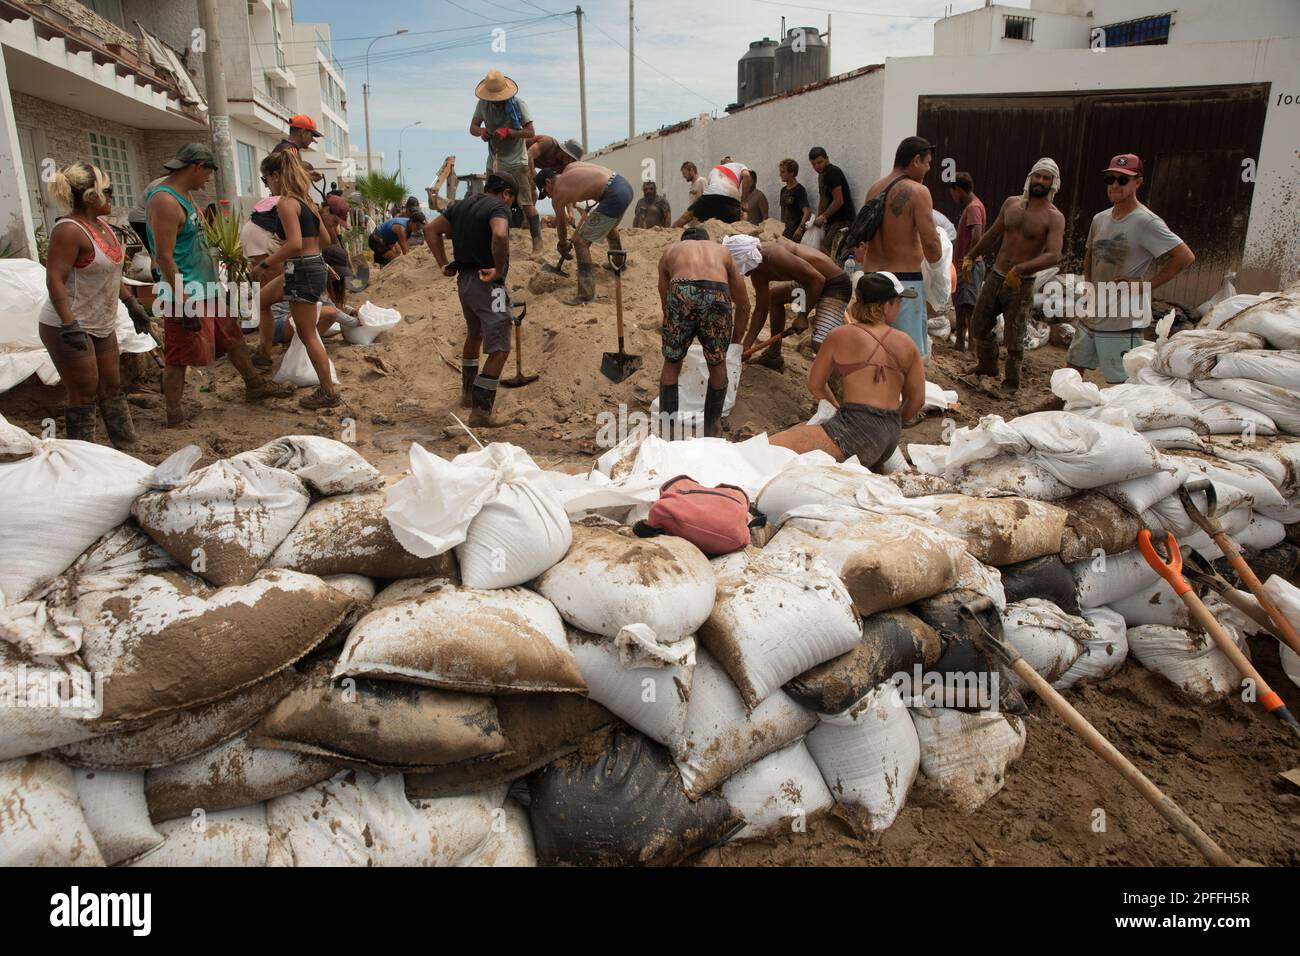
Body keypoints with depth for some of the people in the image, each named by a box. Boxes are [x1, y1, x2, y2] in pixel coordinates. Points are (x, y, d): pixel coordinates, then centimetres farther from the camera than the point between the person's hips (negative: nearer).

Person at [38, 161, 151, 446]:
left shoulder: (101, 225, 8)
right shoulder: (69, 230, -20)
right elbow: (55, 280, -24)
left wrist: (132, 303, 20)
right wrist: (69, 325, -31)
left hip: (101, 325, 9)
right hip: (70, 328, -9)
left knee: (111, 387, 13)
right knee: (83, 393, -3)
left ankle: (126, 445, 22)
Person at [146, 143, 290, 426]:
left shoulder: (185, 194, 12)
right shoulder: (165, 201, -20)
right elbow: (164, 257, -23)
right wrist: (183, 302, -24)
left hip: (206, 289, 10)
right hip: (186, 295, -10)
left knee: (232, 336, 21)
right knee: (179, 357, 0)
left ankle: (255, 385, 37)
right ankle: (174, 416, 10)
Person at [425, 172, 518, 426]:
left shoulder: (461, 205, 13)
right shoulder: (499, 207, -11)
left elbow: (431, 230, 17)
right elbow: (500, 235, -33)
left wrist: (443, 264, 14)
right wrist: (499, 269, -21)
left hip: (463, 280, 9)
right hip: (488, 284, -9)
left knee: (474, 335, 29)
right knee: (499, 349, -3)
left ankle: (468, 393, 41)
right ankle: (480, 410, -4)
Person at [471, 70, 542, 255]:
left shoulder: (518, 104, -13)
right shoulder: (483, 104, -1)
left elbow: (531, 132, -16)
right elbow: (473, 128, 6)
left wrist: (508, 132, -30)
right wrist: (481, 131, -19)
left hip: (516, 163, -5)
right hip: (494, 162, 5)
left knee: (526, 203, -8)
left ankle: (537, 241, 0)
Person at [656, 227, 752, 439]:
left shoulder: (671, 250, 35)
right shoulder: (722, 251, 37)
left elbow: (665, 301, 37)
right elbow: (744, 304, 40)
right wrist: (735, 340, 54)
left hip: (681, 291, 0)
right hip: (717, 294, 1)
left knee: (671, 363, 20)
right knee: (717, 364, 23)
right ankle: (713, 430, 31)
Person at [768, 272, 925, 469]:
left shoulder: (839, 336, 2)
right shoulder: (906, 343, 10)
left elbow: (816, 384, 13)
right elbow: (917, 399, 15)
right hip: (891, 438, 7)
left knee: (768, 450, -15)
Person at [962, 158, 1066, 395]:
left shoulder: (1054, 217, -11)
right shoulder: (1011, 203, 5)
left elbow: (1053, 255, -24)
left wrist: (1020, 269, -36)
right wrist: (971, 256, 23)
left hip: (1022, 285, -5)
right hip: (996, 277, 5)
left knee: (1014, 340, -1)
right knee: (978, 328, 15)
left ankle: (1010, 384, 19)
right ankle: (987, 367, 39)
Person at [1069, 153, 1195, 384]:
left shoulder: (1146, 222, -15)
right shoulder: (1099, 219, 9)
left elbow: (1186, 256, -19)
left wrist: (1146, 285, -17)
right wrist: (1087, 284, 13)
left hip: (1122, 321, -8)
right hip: (1091, 315, 8)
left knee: (1121, 383, -2)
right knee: (1073, 366, 17)